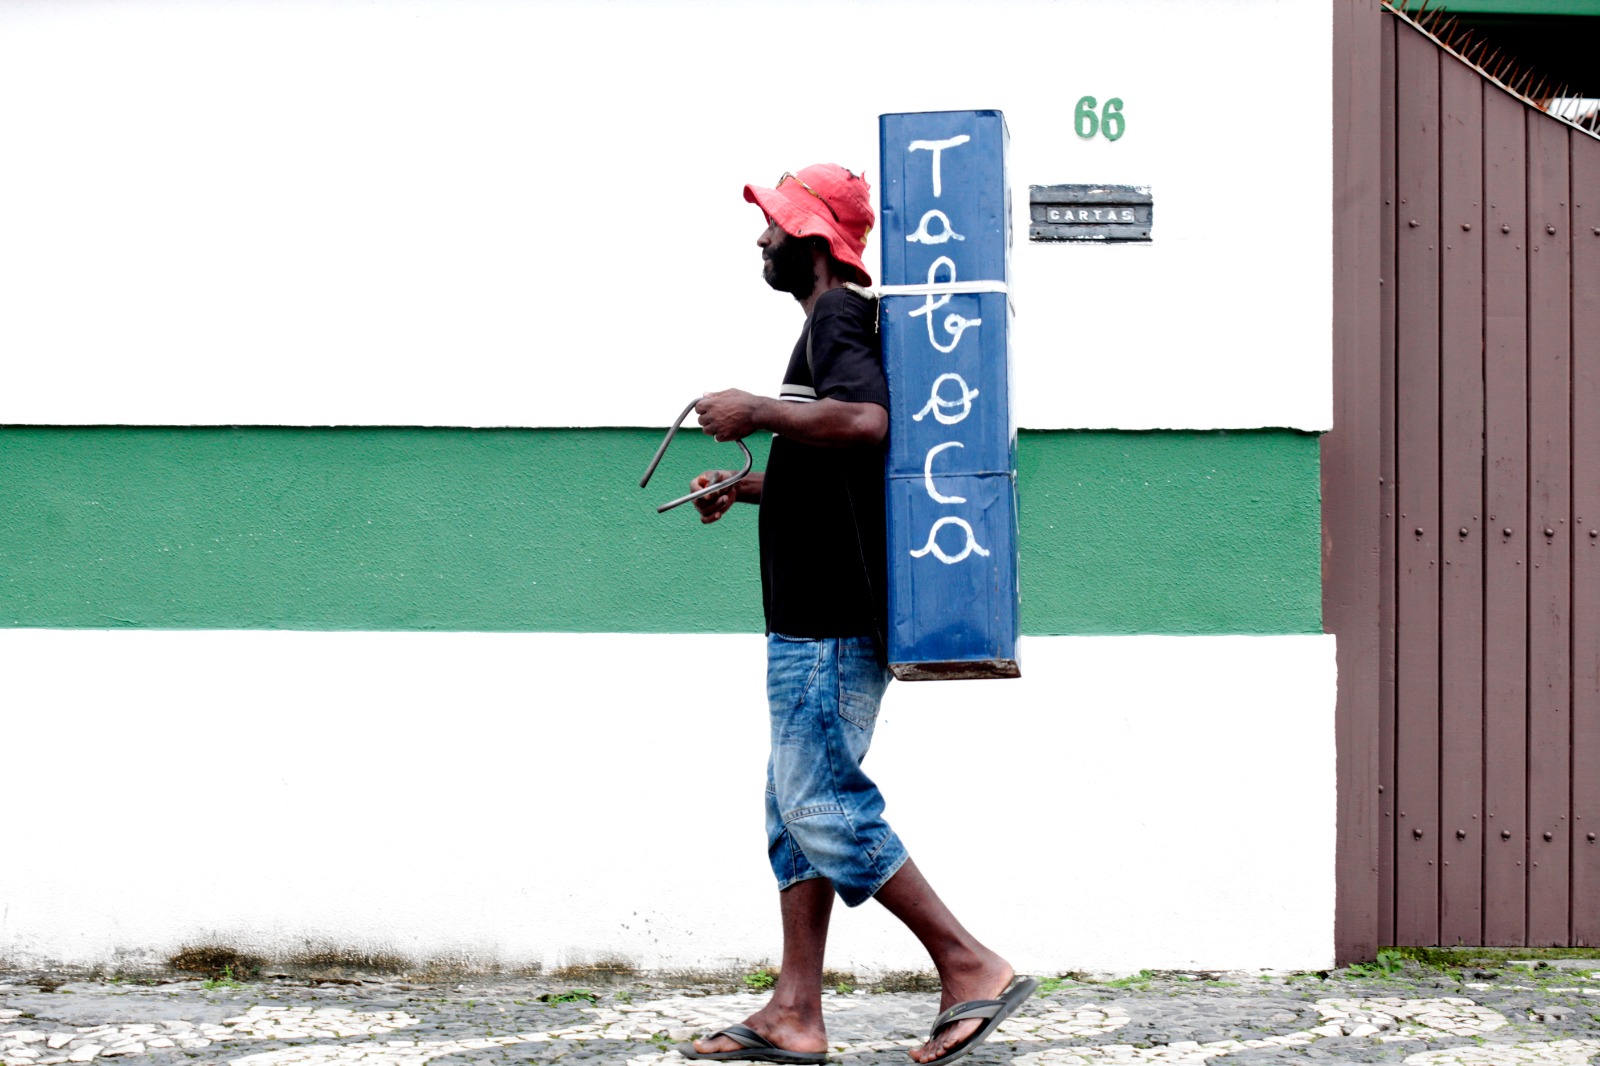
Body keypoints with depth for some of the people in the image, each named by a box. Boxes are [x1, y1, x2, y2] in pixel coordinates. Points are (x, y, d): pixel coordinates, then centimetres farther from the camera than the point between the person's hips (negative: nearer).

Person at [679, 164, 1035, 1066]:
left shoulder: (837, 319, -11)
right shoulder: (842, 322, 21)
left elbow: (867, 419, -31)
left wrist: (756, 413, -21)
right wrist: (752, 487, 20)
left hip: (831, 622, -11)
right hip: (819, 614, 11)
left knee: (822, 804, -10)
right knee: (798, 804, 10)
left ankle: (973, 968, -7)